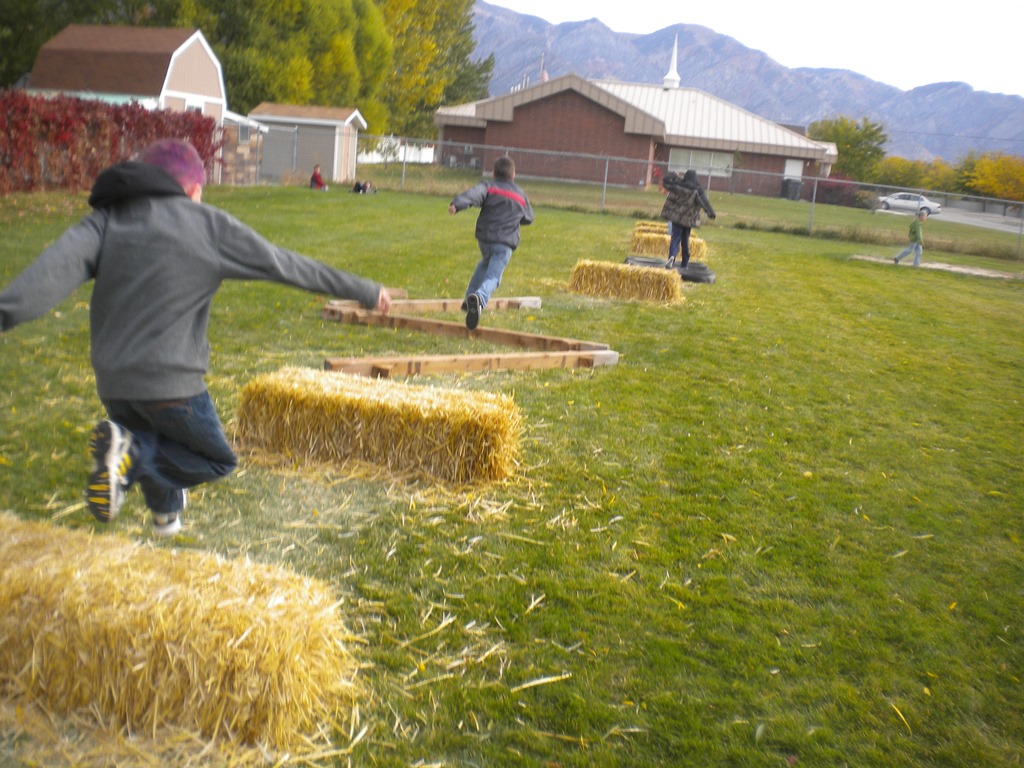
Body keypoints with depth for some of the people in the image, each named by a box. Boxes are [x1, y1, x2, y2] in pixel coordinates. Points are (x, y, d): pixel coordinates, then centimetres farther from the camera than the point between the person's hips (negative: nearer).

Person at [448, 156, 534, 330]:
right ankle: (479, 298, -43)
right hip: (505, 244, -1)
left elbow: (473, 194, -18)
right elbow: (528, 218, 28)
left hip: (484, 238, 2)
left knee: (485, 264, 31)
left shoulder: (488, 187, 5)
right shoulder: (521, 195, 14)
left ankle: (470, 299, 30)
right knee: (492, 277, -11)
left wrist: (456, 204, -35)